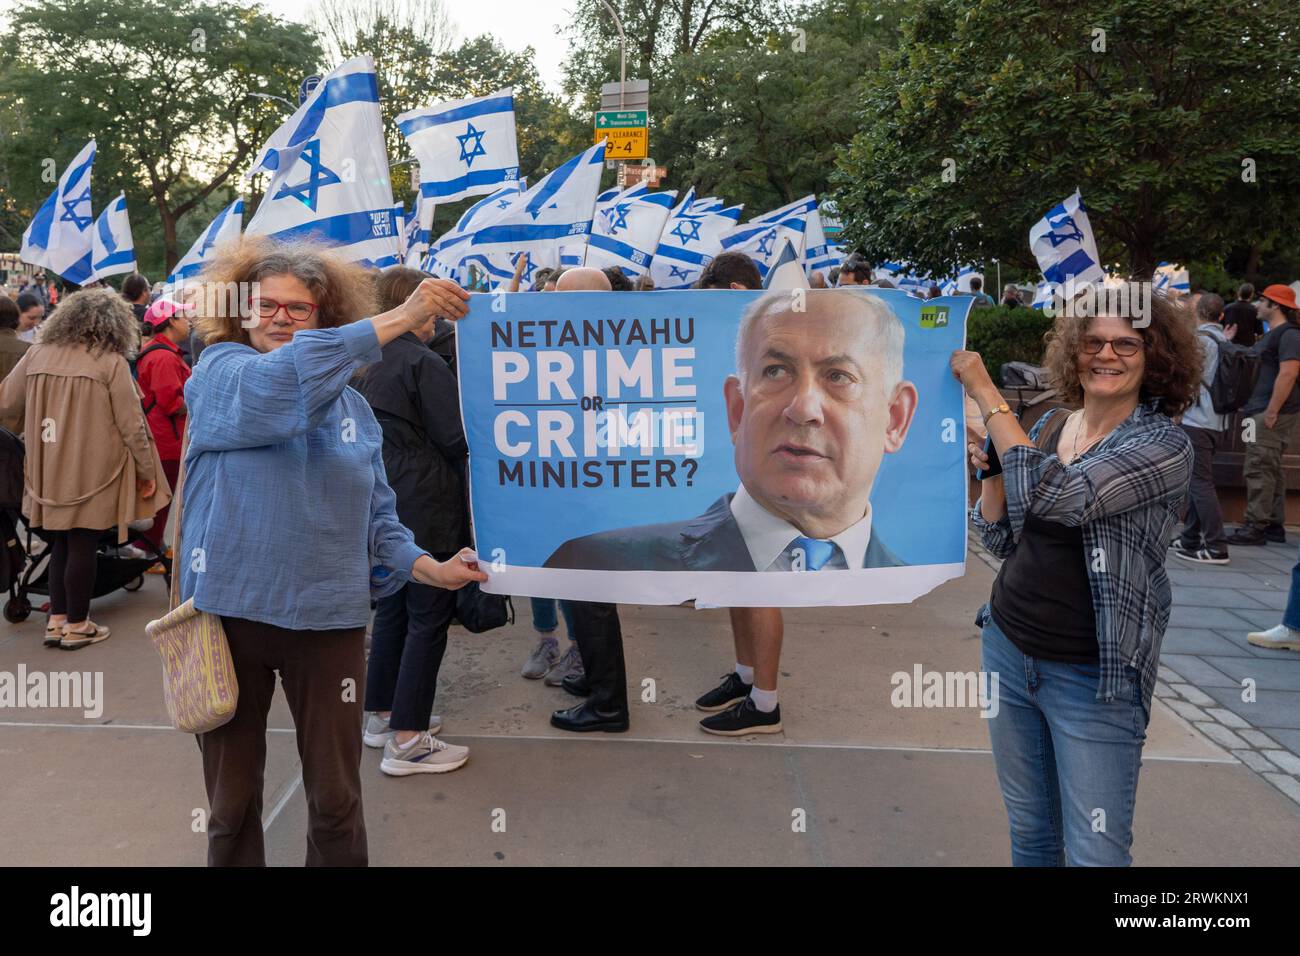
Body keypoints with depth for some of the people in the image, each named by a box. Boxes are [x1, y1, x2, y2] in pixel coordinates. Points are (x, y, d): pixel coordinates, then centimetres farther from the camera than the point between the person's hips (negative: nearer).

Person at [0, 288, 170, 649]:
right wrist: (147, 471, 0)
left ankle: (56, 620, 21)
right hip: (93, 473, -4)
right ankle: (77, 626, 15)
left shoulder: (37, 354, 3)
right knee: (82, 545, 4)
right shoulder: (112, 362, -10)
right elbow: (131, 425, -10)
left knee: (60, 543, 16)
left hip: (49, 472, 4)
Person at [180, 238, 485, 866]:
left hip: (329, 616, 2)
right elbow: (281, 383, -26)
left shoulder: (351, 406, 8)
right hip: (229, 610, -2)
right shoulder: (218, 374, -3)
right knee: (231, 800, 14)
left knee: (336, 798, 11)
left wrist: (428, 569, -8)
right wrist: (402, 317, -28)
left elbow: (376, 516, 10)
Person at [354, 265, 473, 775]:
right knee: (428, 619, -2)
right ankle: (406, 740, 1)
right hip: (427, 510, -9)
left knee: (391, 610, 18)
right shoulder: (424, 363, -15)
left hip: (383, 507, 9)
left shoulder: (368, 364, 10)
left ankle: (382, 716, 28)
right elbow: (455, 440, -16)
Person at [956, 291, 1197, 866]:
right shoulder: (1047, 427, 5)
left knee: (1095, 854, 2)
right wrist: (990, 468, -8)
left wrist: (986, 394, -22)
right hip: (1008, 649, 5)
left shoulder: (1164, 444, -13)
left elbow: (1056, 496, -29)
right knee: (1029, 831, 19)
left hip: (1093, 678, -5)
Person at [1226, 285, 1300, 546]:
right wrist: (1250, 406, 21)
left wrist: (1272, 411, -25)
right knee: (1271, 469, 14)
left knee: (1258, 470, -10)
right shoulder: (1273, 334, 19)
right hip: (1262, 411, 11)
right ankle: (1274, 525, 20)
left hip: (1271, 413, -11)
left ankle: (1256, 527, -8)